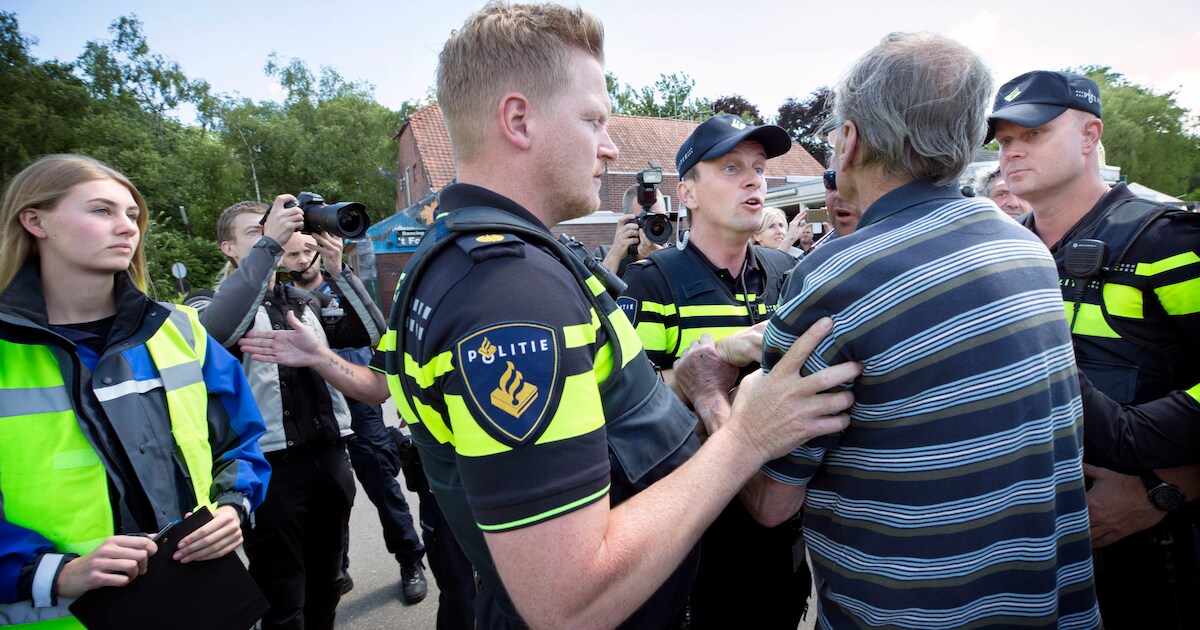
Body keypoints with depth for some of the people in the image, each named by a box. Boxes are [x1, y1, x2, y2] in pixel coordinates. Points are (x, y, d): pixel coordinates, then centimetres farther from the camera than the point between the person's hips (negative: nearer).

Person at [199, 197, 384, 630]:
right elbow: (216, 331, -24)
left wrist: (337, 270, -6)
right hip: (271, 465, -4)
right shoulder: (215, 303, 1)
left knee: (325, 591, 18)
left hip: (330, 456, 5)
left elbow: (372, 333, 3)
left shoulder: (307, 303, 14)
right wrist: (270, 245, -24)